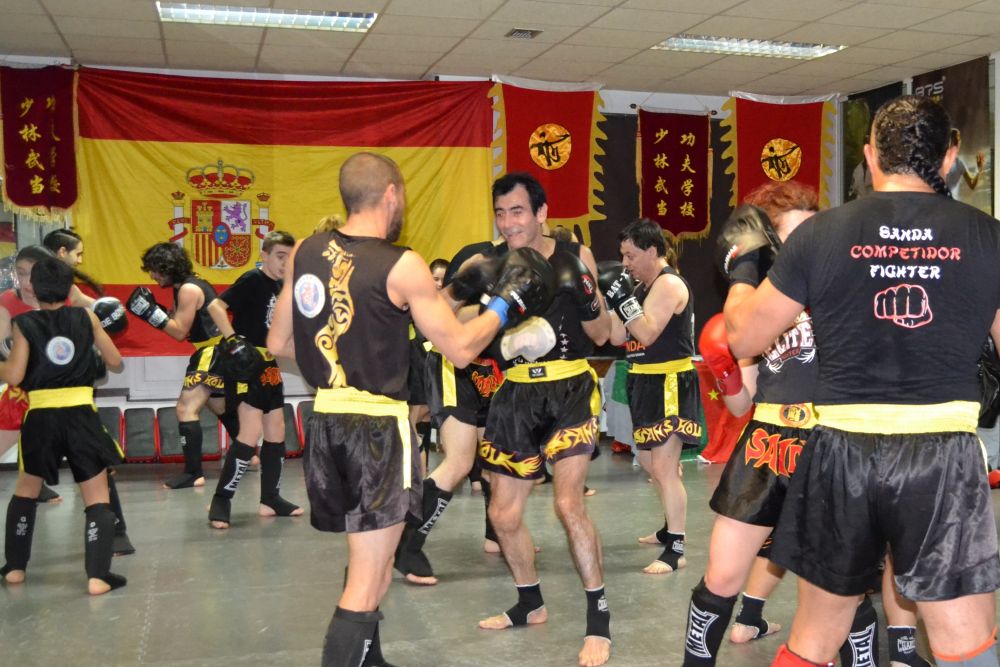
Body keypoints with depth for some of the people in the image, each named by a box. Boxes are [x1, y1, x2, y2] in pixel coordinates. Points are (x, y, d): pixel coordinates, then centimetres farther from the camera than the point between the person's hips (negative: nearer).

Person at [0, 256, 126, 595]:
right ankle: (98, 576, -8)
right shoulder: (86, 317, 5)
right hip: (81, 416, 0)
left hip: (41, 418, 0)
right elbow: (115, 362, 9)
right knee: (98, 499, 4)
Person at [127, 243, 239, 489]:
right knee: (221, 407, 25)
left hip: (214, 353, -11)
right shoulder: (186, 287, 14)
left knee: (186, 408, -15)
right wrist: (153, 309, -1)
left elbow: (180, 332, -16)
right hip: (216, 352, 11)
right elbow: (179, 322, 11)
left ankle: (193, 473, -17)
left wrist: (150, 311, -19)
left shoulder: (189, 289, -16)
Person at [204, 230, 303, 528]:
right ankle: (221, 501, -7)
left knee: (276, 432, 12)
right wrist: (232, 341, -29)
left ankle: (270, 499, 24)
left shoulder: (281, 287, 11)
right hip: (244, 365, -9)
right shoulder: (253, 280, -12)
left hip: (267, 366, 9)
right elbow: (216, 306, -22)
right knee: (252, 431, -17)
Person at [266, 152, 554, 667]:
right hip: (377, 430, -7)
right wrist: (506, 303, 7)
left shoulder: (305, 252, 4)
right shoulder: (402, 266, -13)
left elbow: (278, 343, 11)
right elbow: (460, 350, -7)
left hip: (325, 422, 7)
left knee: (369, 562, 25)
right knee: (367, 582, 2)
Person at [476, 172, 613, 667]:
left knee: (568, 503, -19)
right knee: (503, 514, 10)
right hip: (518, 393, 4)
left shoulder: (575, 256, -3)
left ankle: (599, 618, -1)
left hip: (571, 389, -3)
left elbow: (602, 336, -1)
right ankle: (530, 604, 35)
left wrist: (586, 297, -20)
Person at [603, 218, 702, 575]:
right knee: (649, 462, 20)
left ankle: (676, 551, -7)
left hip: (671, 384, -10)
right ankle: (672, 529, 37)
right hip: (647, 384, 11)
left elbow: (646, 334, -22)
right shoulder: (644, 286, 14)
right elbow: (618, 337, 9)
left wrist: (624, 297, -25)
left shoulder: (669, 284, -13)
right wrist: (607, 299, 0)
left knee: (664, 468, -12)